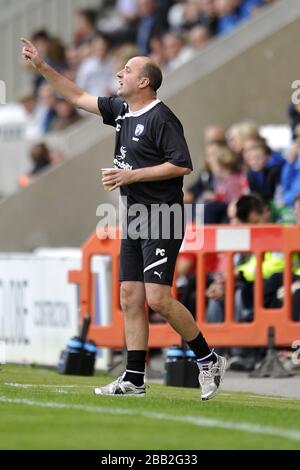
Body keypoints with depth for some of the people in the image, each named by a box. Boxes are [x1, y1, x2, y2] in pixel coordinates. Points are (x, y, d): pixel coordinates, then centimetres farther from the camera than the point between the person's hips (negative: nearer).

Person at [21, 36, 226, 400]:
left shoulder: (161, 118, -13)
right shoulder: (121, 110, 13)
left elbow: (182, 165, -18)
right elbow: (78, 97, 23)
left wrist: (132, 175, -16)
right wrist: (41, 66, 19)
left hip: (161, 219, -9)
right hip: (135, 218, 9)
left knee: (158, 298, -14)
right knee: (131, 298, 6)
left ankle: (208, 359, 0)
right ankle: (134, 380, 8)